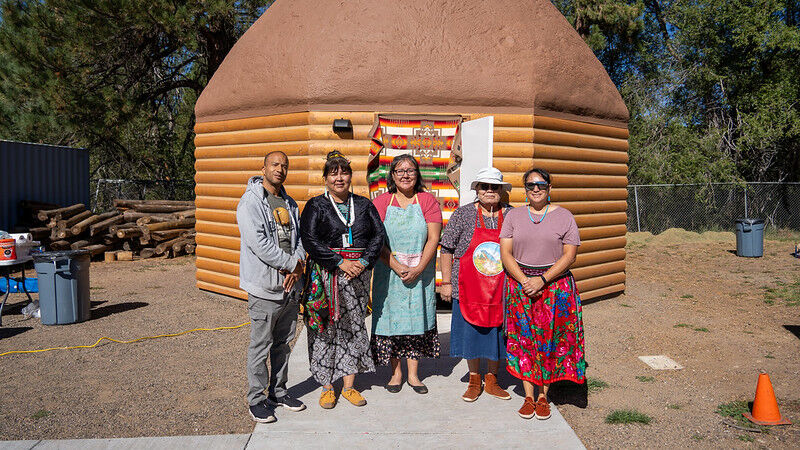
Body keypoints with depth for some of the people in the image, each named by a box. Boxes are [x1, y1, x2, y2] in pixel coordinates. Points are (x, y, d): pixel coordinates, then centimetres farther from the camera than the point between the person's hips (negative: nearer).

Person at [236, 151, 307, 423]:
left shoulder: (290, 204, 14)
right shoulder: (251, 201, -9)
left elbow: (300, 238, 12)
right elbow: (258, 243, -19)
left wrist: (297, 266, -7)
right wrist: (291, 263, -14)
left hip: (290, 286, 7)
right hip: (264, 287, -7)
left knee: (283, 343, 16)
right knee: (260, 346, 1)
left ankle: (279, 392, 30)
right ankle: (256, 399, 14)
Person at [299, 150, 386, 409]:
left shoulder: (364, 205, 11)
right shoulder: (315, 206, 1)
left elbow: (378, 236, 4)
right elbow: (309, 240, -10)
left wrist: (363, 262, -12)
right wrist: (341, 263, -16)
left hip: (358, 272, 3)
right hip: (326, 274, -3)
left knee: (354, 327, 7)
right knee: (326, 329, 1)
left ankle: (349, 386, 18)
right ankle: (327, 386, 14)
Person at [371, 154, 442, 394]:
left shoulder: (427, 201, 2)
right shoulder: (381, 202, 2)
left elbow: (433, 239, -4)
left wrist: (418, 269, -14)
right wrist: (397, 267, -15)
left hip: (420, 272, 0)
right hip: (389, 270, 0)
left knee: (417, 319, 4)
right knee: (390, 318, 3)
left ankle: (413, 374, 16)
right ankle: (396, 372, 17)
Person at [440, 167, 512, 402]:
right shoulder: (463, 214, -2)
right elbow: (447, 248, 0)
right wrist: (446, 282, -4)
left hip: (501, 290, 2)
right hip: (469, 288, -1)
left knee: (497, 332, 9)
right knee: (471, 332, 7)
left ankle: (492, 380, 27)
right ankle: (474, 380, 24)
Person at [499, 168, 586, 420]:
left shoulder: (564, 216, 2)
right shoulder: (514, 216, 7)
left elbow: (570, 255, -5)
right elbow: (505, 252, 1)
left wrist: (542, 280, -15)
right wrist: (524, 281, -12)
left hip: (555, 284, -1)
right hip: (519, 284, 2)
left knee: (549, 340, 2)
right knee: (524, 339, 2)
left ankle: (543, 395, 15)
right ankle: (528, 396, 13)